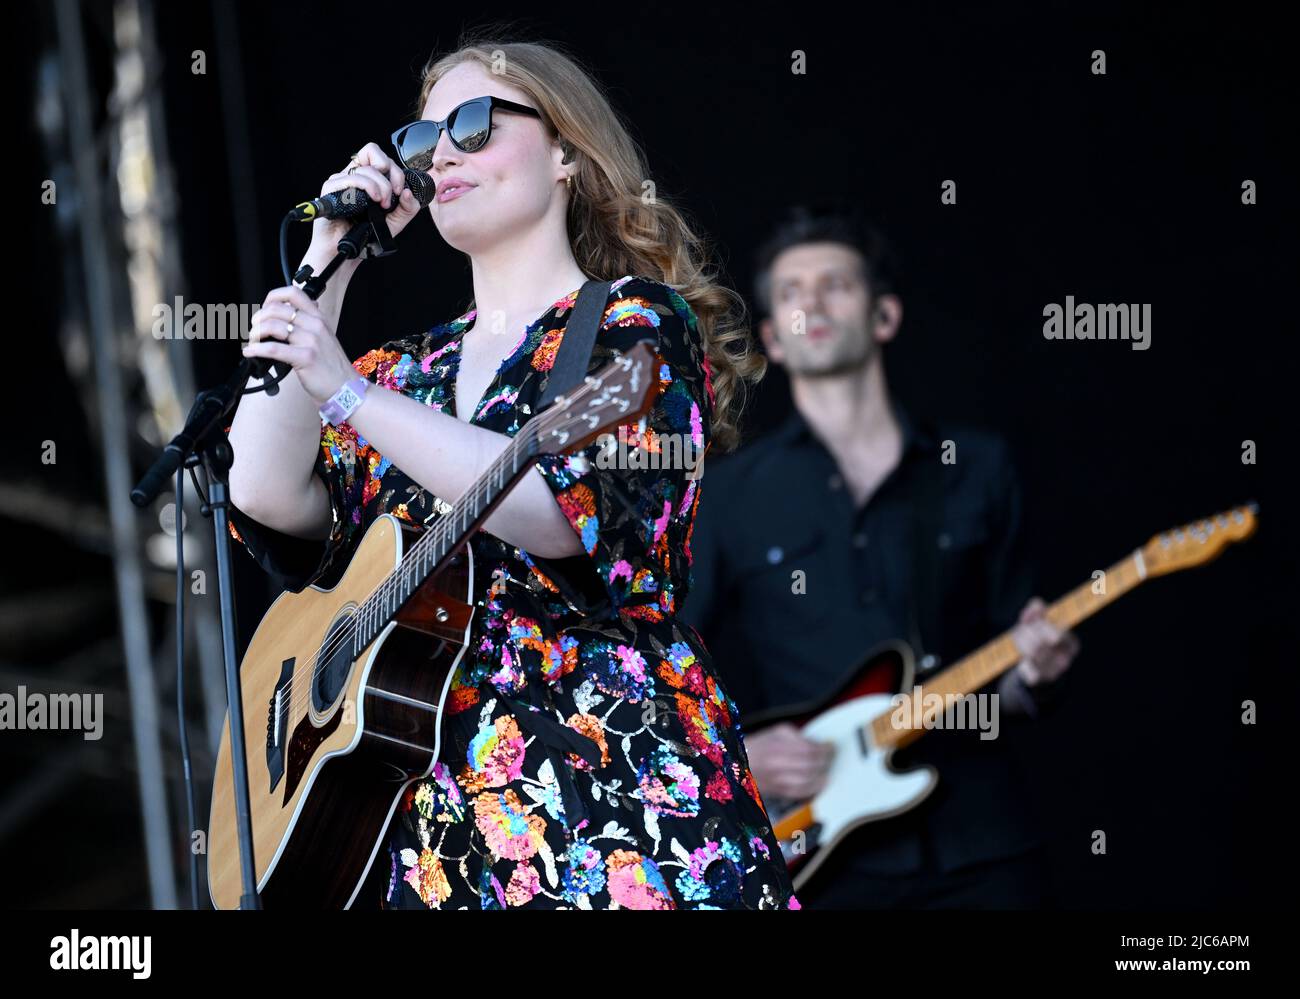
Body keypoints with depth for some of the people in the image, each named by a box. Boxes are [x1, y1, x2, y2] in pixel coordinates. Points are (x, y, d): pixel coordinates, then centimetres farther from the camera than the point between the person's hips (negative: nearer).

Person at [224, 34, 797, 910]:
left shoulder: (637, 322, 1)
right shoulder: (407, 370, 17)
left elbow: (568, 509, -16)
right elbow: (269, 497, 1)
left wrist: (347, 392, -20)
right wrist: (326, 263, 5)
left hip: (612, 781, -4)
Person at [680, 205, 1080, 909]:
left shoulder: (977, 470, 9)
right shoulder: (730, 494, 4)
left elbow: (1000, 683, 12)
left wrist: (1029, 677, -9)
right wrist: (734, 756, -11)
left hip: (981, 852, 1)